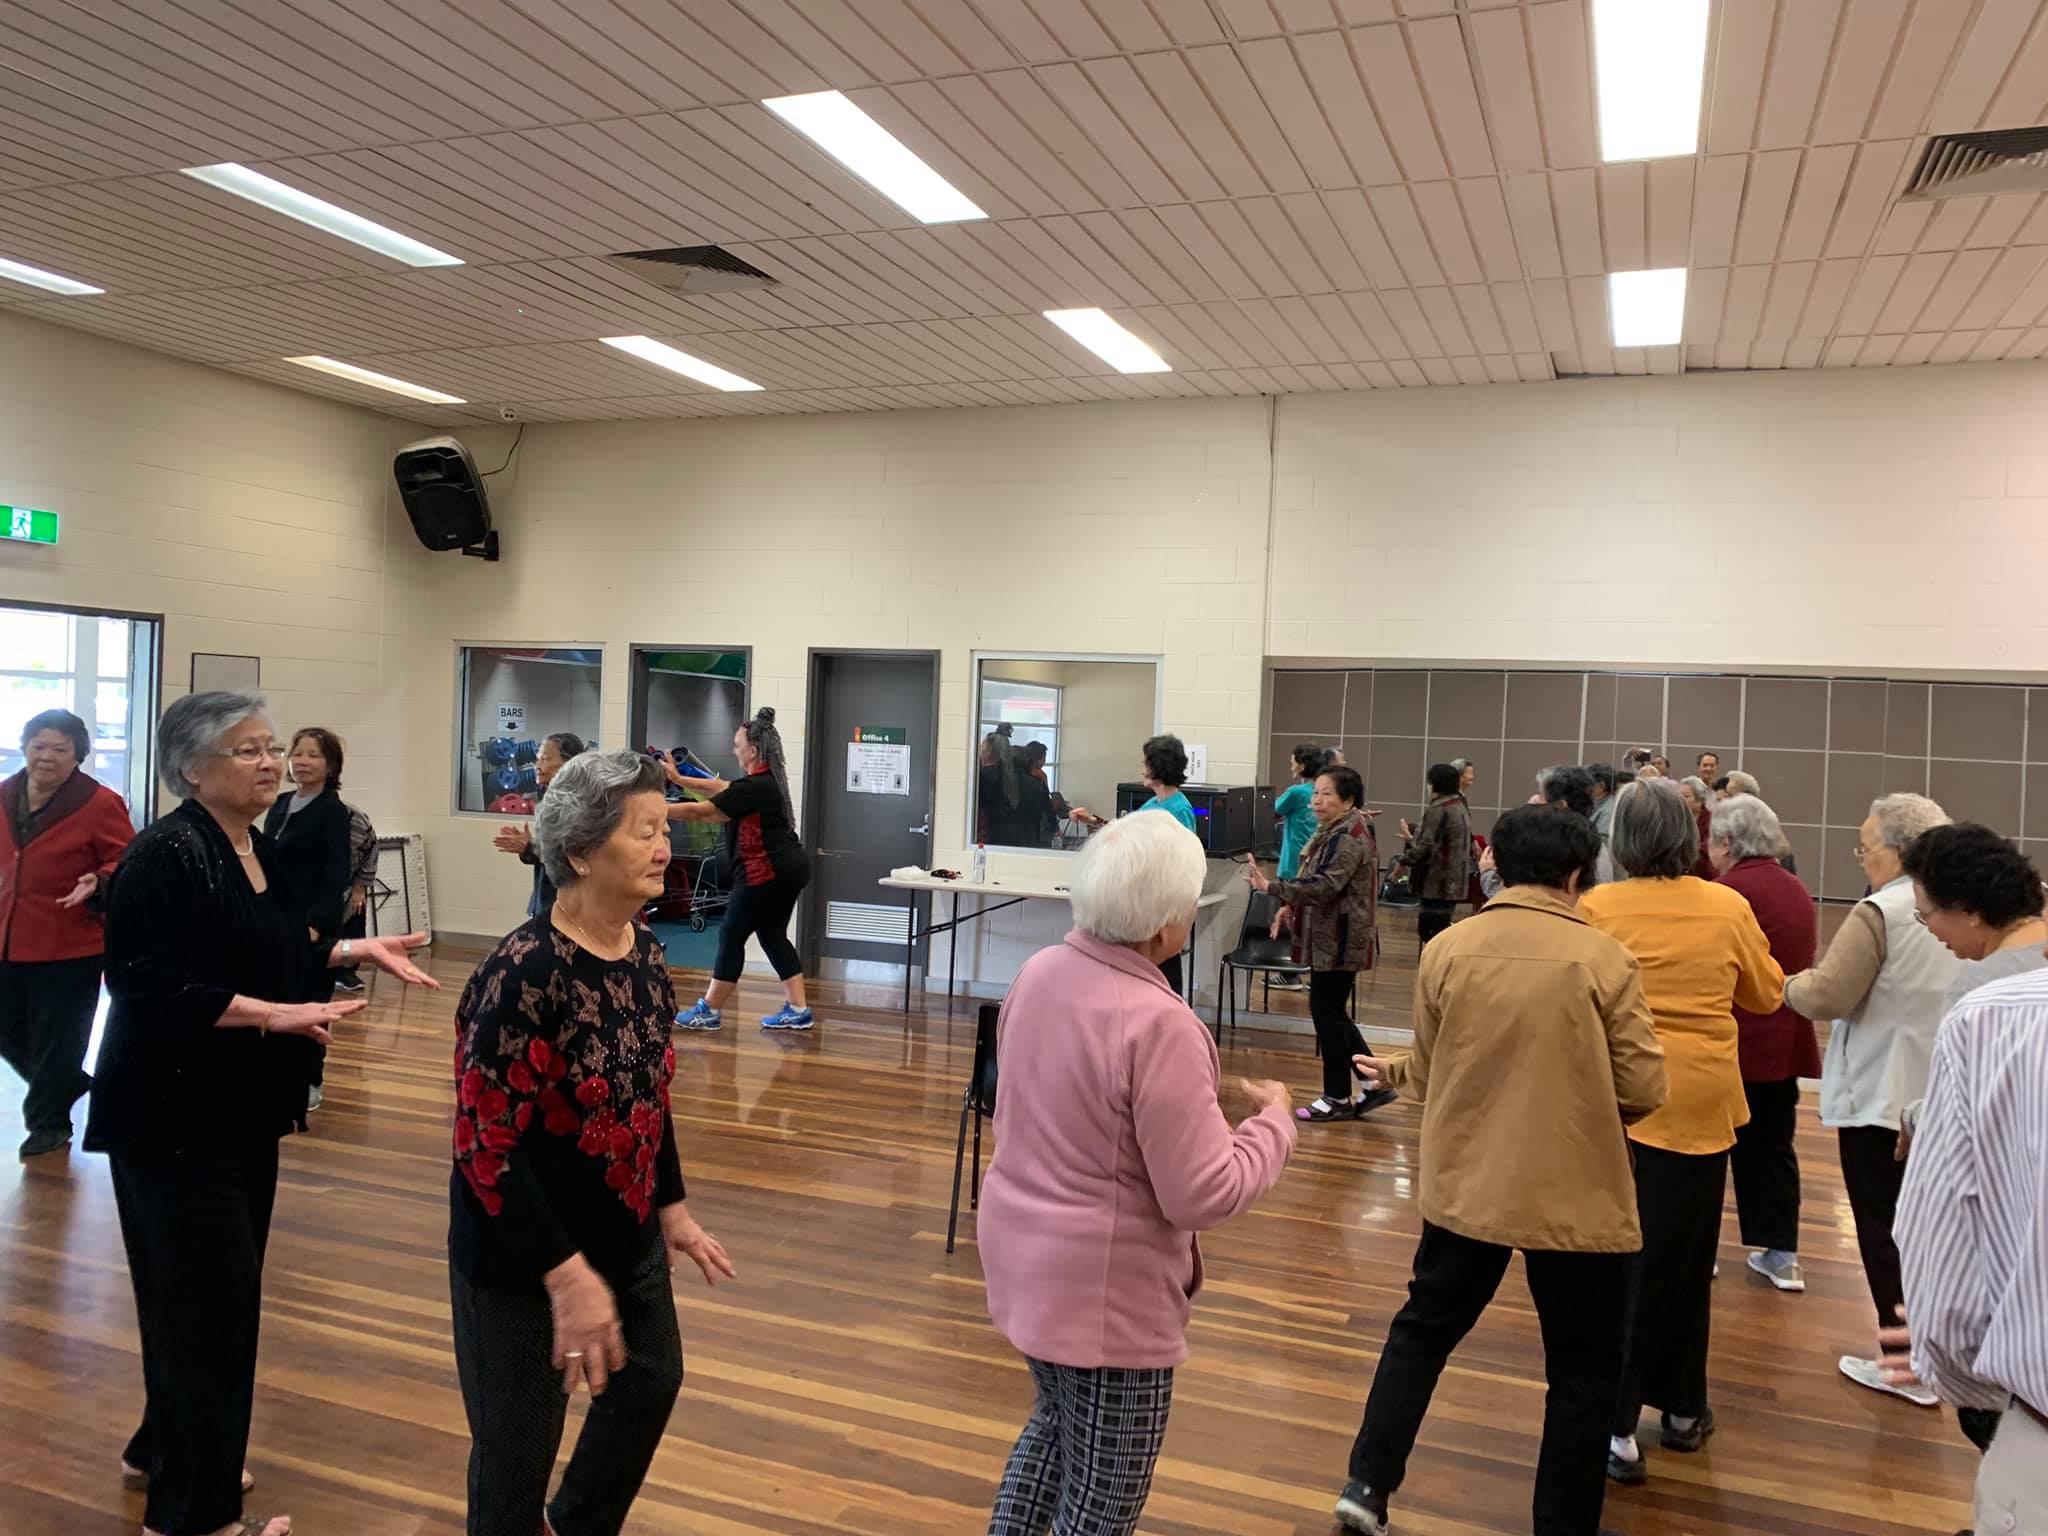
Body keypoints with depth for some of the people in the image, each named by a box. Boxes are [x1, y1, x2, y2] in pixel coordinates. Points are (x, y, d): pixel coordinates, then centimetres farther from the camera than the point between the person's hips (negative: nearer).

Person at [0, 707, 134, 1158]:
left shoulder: (100, 804, -13)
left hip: (69, 948, -6)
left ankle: (48, 1121, 24)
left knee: (57, 1041, 5)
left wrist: (97, 883, -28)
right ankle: (66, 1086, 41)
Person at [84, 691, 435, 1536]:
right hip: (171, 1111, -9)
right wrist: (273, 1015, -28)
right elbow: (146, 988, -24)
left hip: (240, 1106, 9)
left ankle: (163, 1449, 38)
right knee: (210, 1295, -4)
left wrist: (357, 949, 7)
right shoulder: (164, 857, -19)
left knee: (203, 1291, 19)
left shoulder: (260, 851, 8)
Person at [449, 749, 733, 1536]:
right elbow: (484, 1147, -25)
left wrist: (671, 1207, 11)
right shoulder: (522, 974, -26)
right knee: (517, 1457, 7)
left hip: (627, 1239, 8)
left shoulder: (646, 951, -2)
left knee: (650, 1384, 26)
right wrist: (567, 1274, -26)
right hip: (522, 1260, -8)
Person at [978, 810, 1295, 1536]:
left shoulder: (1039, 972, -2)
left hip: (1024, 1253, 8)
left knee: (1055, 1423, 32)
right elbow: (1204, 1195, -23)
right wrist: (1274, 1122, -8)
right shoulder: (1157, 1022, -27)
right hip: (1104, 1288, -8)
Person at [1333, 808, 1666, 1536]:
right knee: (1582, 1371, 14)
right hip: (1575, 1194, -3)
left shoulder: (1446, 950, -5)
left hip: (1465, 1186, 3)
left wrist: (1391, 1071, 25)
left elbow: (1430, 1073, 3)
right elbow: (1643, 1090, -10)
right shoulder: (1605, 959, -12)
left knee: (1422, 1329, 21)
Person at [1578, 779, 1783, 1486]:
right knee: (1684, 1260, 16)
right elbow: (1767, 994, 10)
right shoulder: (1728, 908, -4)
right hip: (1698, 1103, 2)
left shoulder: (1597, 908, -10)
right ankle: (1683, 1410, 31)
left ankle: (1617, 1428, 2)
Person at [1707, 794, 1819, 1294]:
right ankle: (1782, 1254, 17)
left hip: (1735, 1039, -7)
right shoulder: (1797, 888, 8)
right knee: (1773, 1145, 14)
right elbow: (1802, 961, 16)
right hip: (1785, 1039, 7)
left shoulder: (1729, 891, -16)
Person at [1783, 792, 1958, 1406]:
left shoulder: (1880, 912, -18)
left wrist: (1793, 984, 1)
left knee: (1884, 1229, 4)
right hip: (1944, 1096, 7)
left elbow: (1826, 996, -20)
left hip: (1881, 1098, -7)